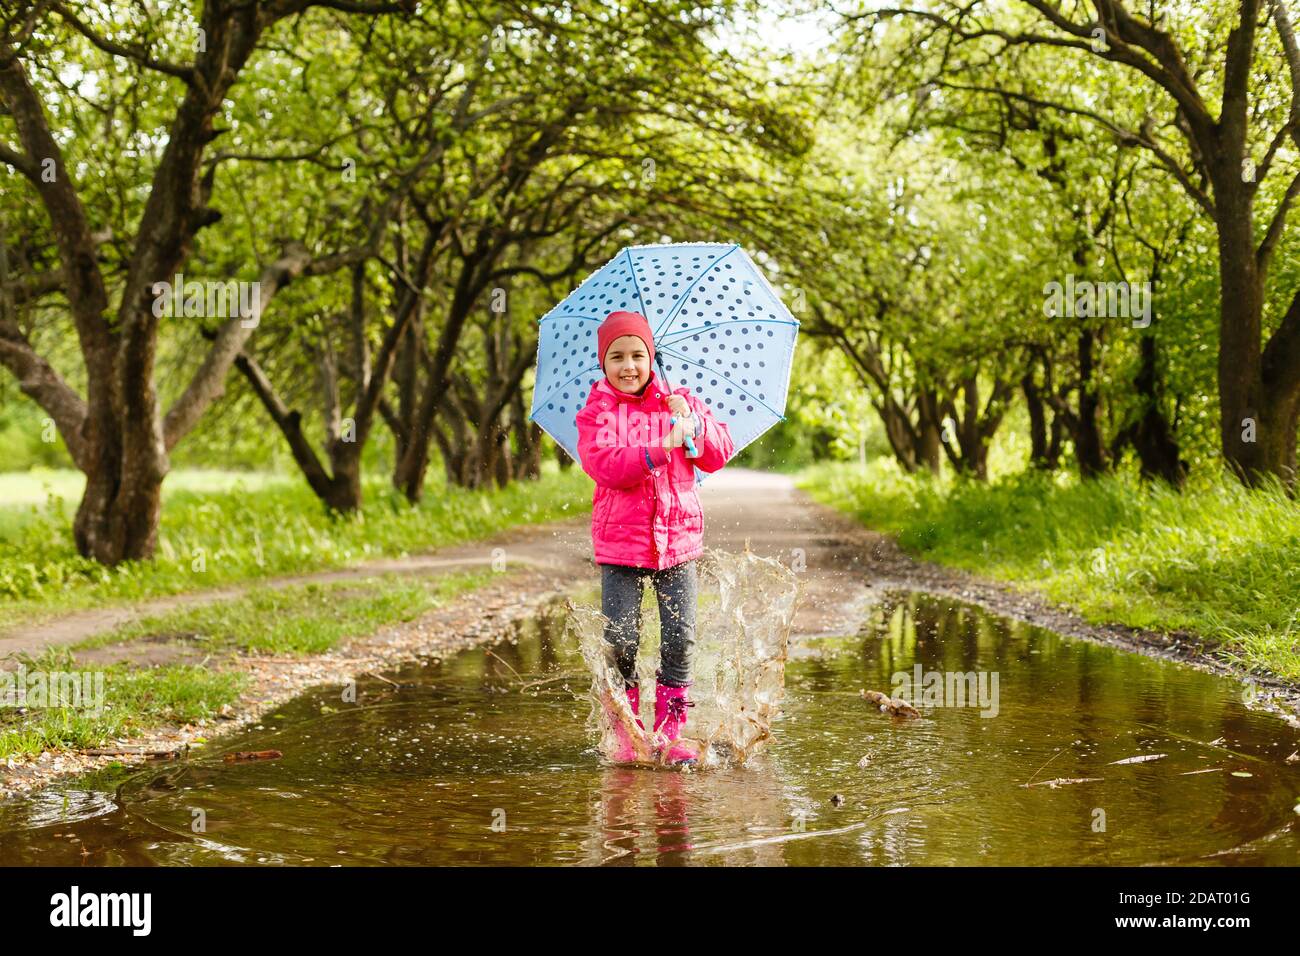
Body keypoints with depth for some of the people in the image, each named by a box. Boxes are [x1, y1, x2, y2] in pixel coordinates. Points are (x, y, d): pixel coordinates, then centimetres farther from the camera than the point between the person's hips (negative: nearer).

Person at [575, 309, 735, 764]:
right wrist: (659, 451, -27)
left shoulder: (679, 402, 9)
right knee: (621, 641, -5)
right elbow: (604, 465, -17)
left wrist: (692, 422, -13)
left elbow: (720, 454, 4)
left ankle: (668, 733, 9)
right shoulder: (597, 412, 0)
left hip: (677, 537, 2)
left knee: (680, 638, -3)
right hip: (620, 540, -2)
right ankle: (625, 735, 12)